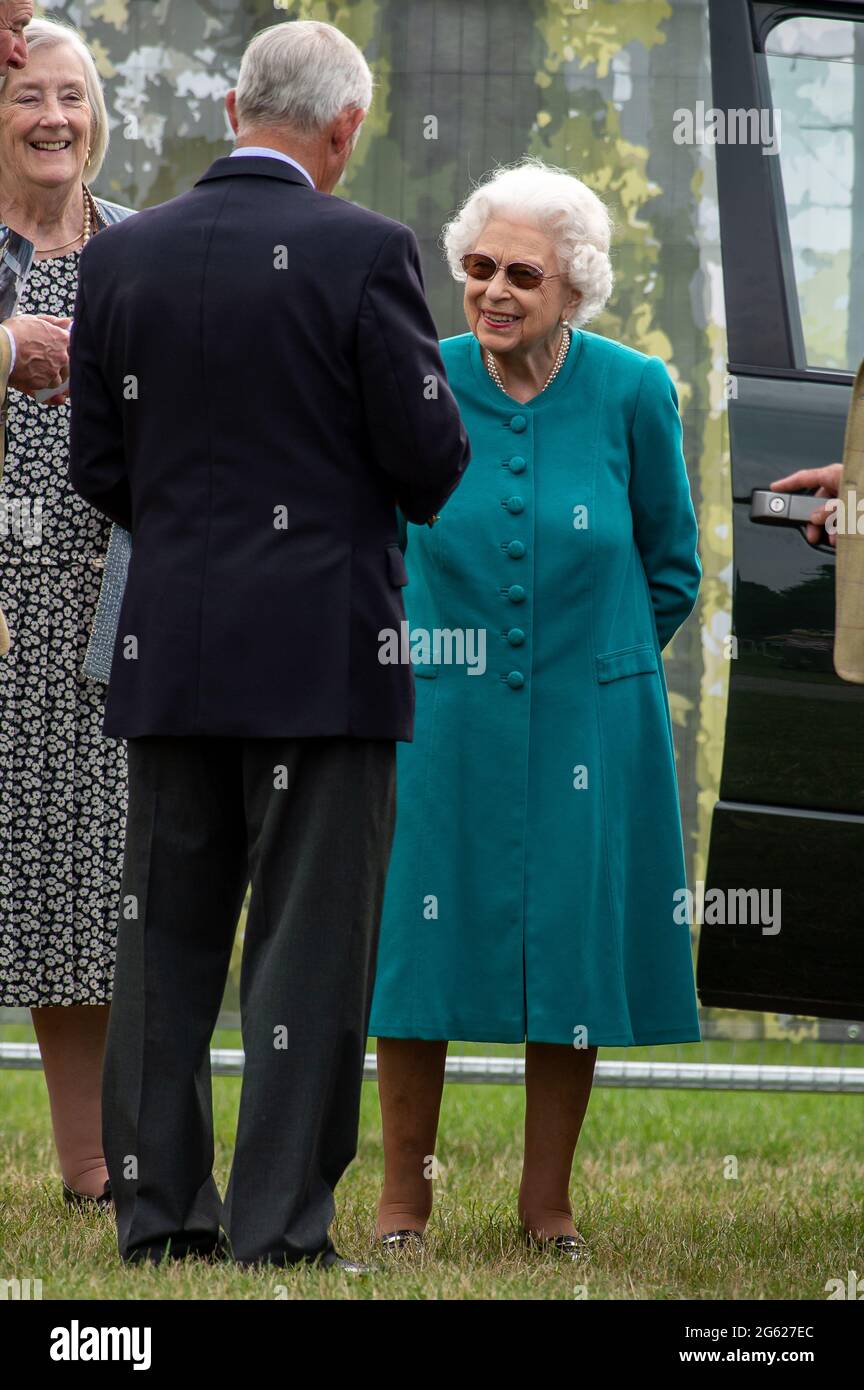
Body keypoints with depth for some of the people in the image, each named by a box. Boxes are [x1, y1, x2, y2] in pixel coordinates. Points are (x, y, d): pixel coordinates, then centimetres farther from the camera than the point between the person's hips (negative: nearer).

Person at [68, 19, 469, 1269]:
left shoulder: (122, 255, 3)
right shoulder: (364, 252, -11)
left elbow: (96, 465, 6)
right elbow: (430, 457, -8)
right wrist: (400, 501, 14)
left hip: (170, 650, 4)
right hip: (323, 645, -4)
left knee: (166, 941, 12)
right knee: (309, 946, -1)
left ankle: (159, 1215, 14)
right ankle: (282, 1227, -3)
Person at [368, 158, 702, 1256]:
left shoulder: (632, 393, -8)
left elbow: (671, 568, 6)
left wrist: (593, 662, 11)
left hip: (587, 716, 0)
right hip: (443, 715, 0)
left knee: (572, 942, 4)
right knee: (421, 937, 1)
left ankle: (548, 1202, 16)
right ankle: (403, 1199, 13)